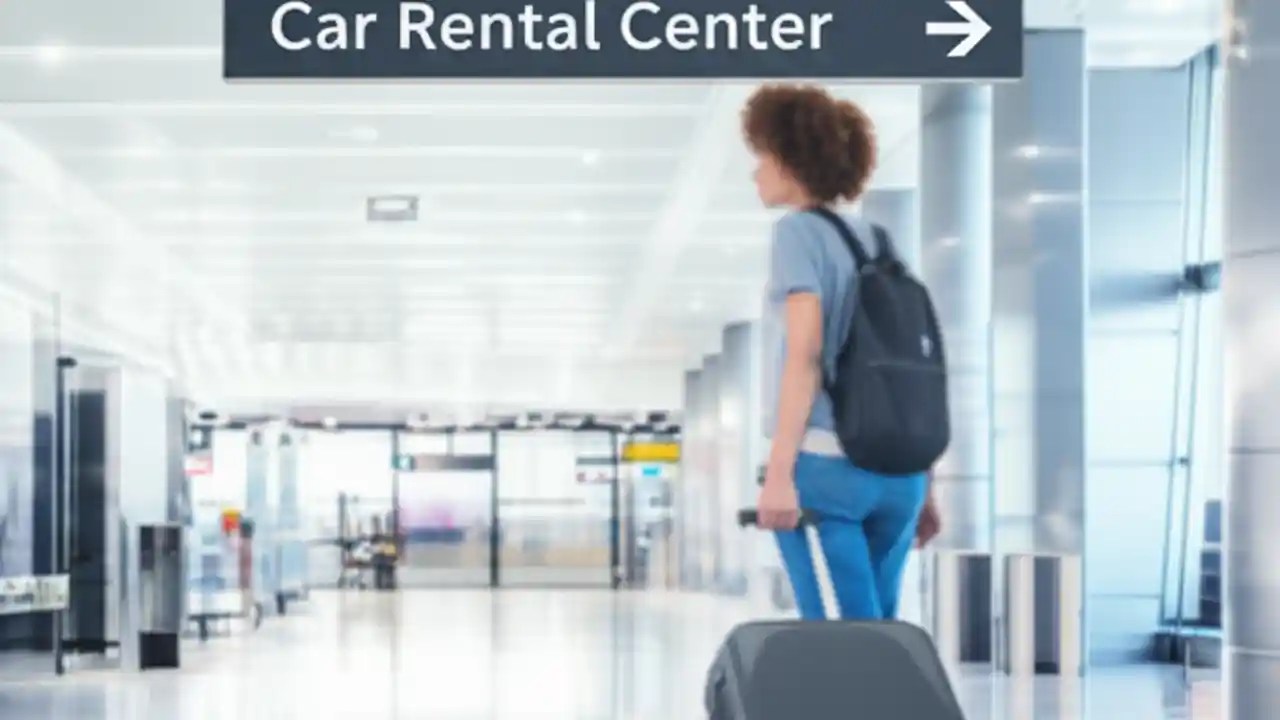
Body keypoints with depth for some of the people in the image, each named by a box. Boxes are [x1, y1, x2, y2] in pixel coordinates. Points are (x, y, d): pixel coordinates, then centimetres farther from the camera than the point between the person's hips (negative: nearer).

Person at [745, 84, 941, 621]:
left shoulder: (798, 230, -3)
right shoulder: (879, 242, 18)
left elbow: (804, 352, -15)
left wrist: (779, 472, -20)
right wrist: (925, 488, 19)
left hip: (822, 463, -7)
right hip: (895, 471, 7)